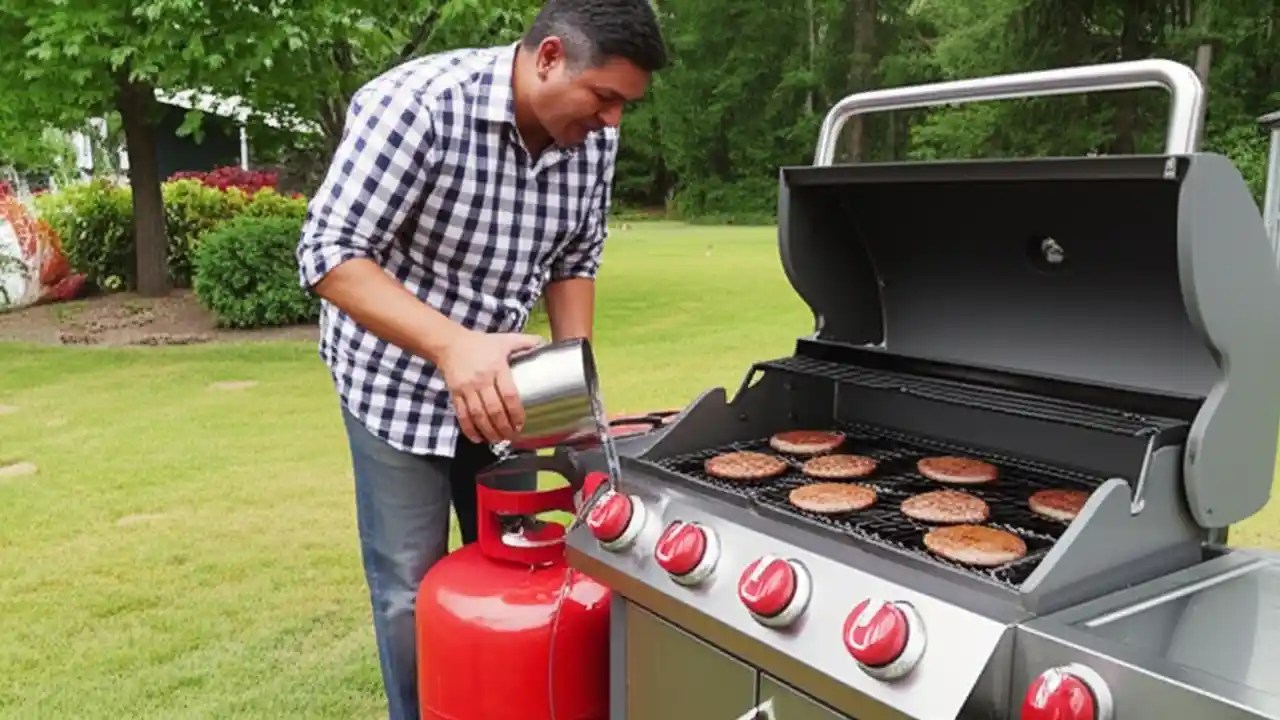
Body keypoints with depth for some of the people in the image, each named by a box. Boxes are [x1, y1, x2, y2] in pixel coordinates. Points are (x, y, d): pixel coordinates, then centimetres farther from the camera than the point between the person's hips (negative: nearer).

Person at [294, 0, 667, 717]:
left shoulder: (593, 137, -9)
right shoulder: (418, 102, -27)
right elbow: (329, 255, -28)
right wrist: (451, 345, -41)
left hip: (499, 378, 5)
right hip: (396, 374, -5)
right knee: (414, 587, 2)